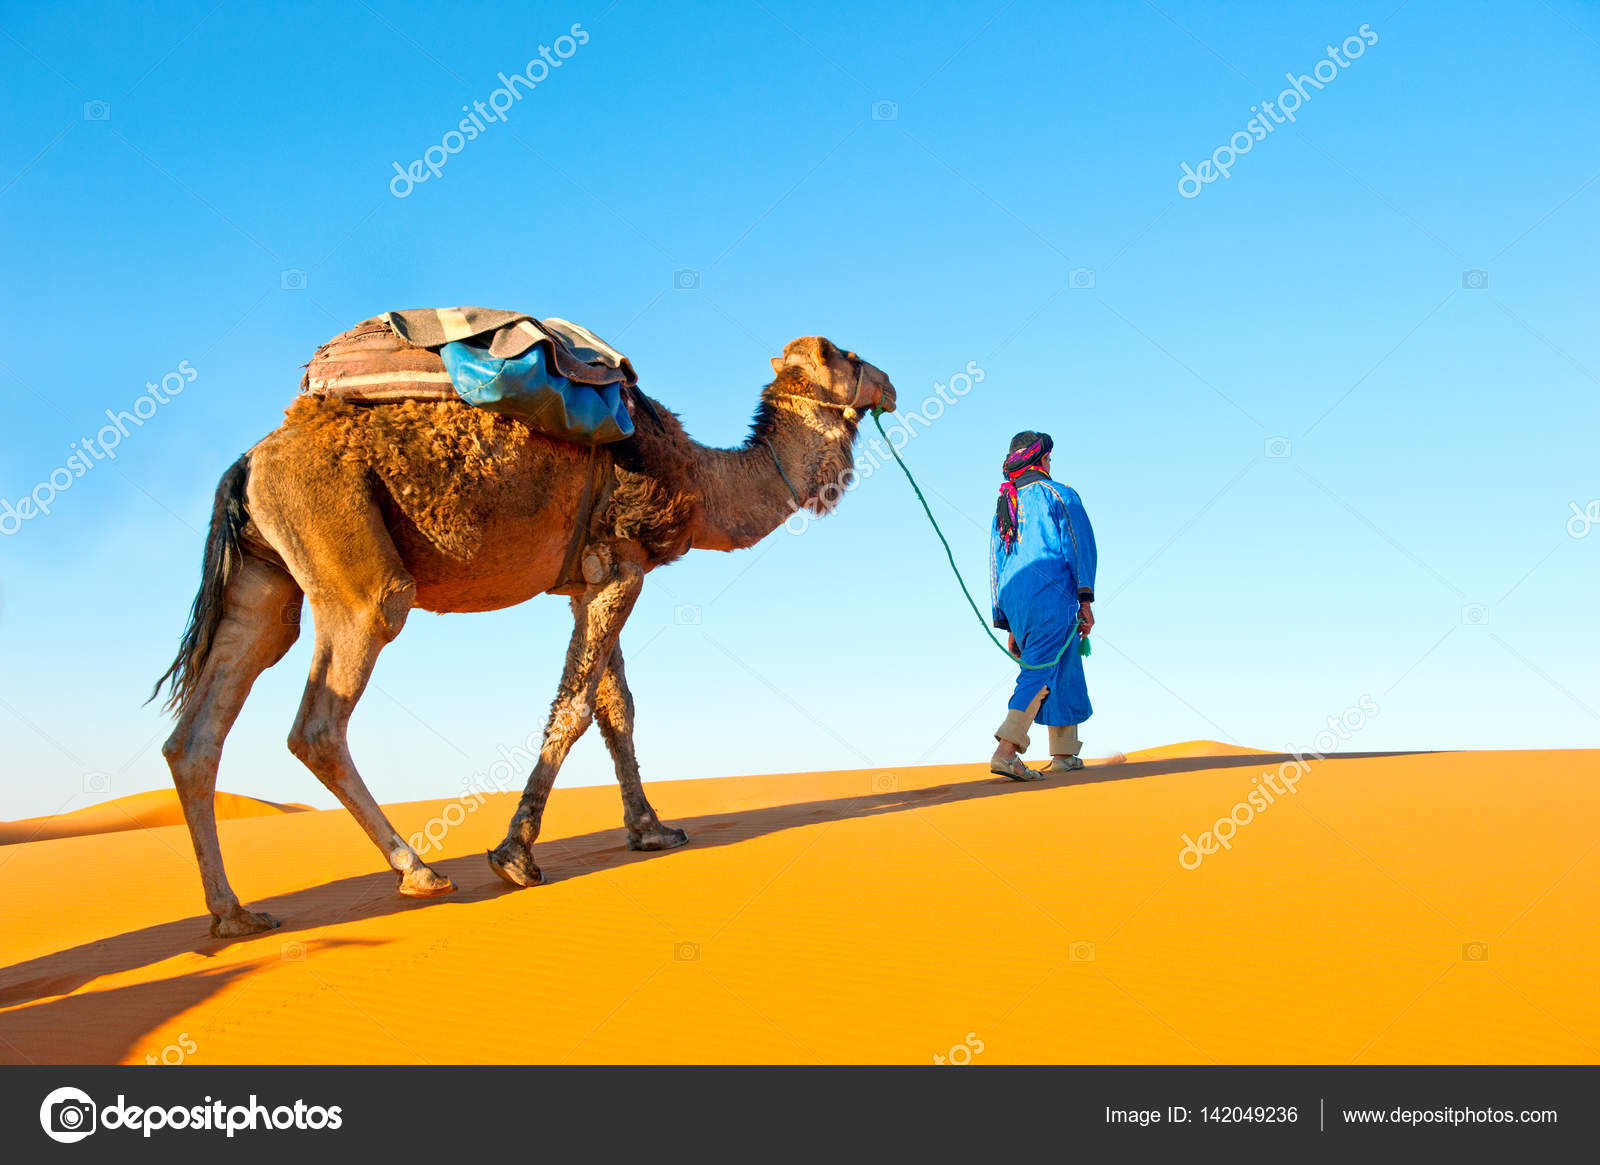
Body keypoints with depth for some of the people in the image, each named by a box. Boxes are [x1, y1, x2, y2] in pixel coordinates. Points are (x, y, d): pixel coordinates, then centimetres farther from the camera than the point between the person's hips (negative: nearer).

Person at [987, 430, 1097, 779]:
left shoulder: (1003, 506, 21)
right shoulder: (1059, 494, 5)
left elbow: (996, 567, 19)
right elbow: (1079, 543, -6)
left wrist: (1009, 626, 20)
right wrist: (1086, 600, -8)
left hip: (1013, 596, 6)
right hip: (1051, 593, -6)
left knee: (1063, 671, 19)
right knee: (1041, 672, -11)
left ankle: (1064, 753, 21)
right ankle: (1006, 751, -25)